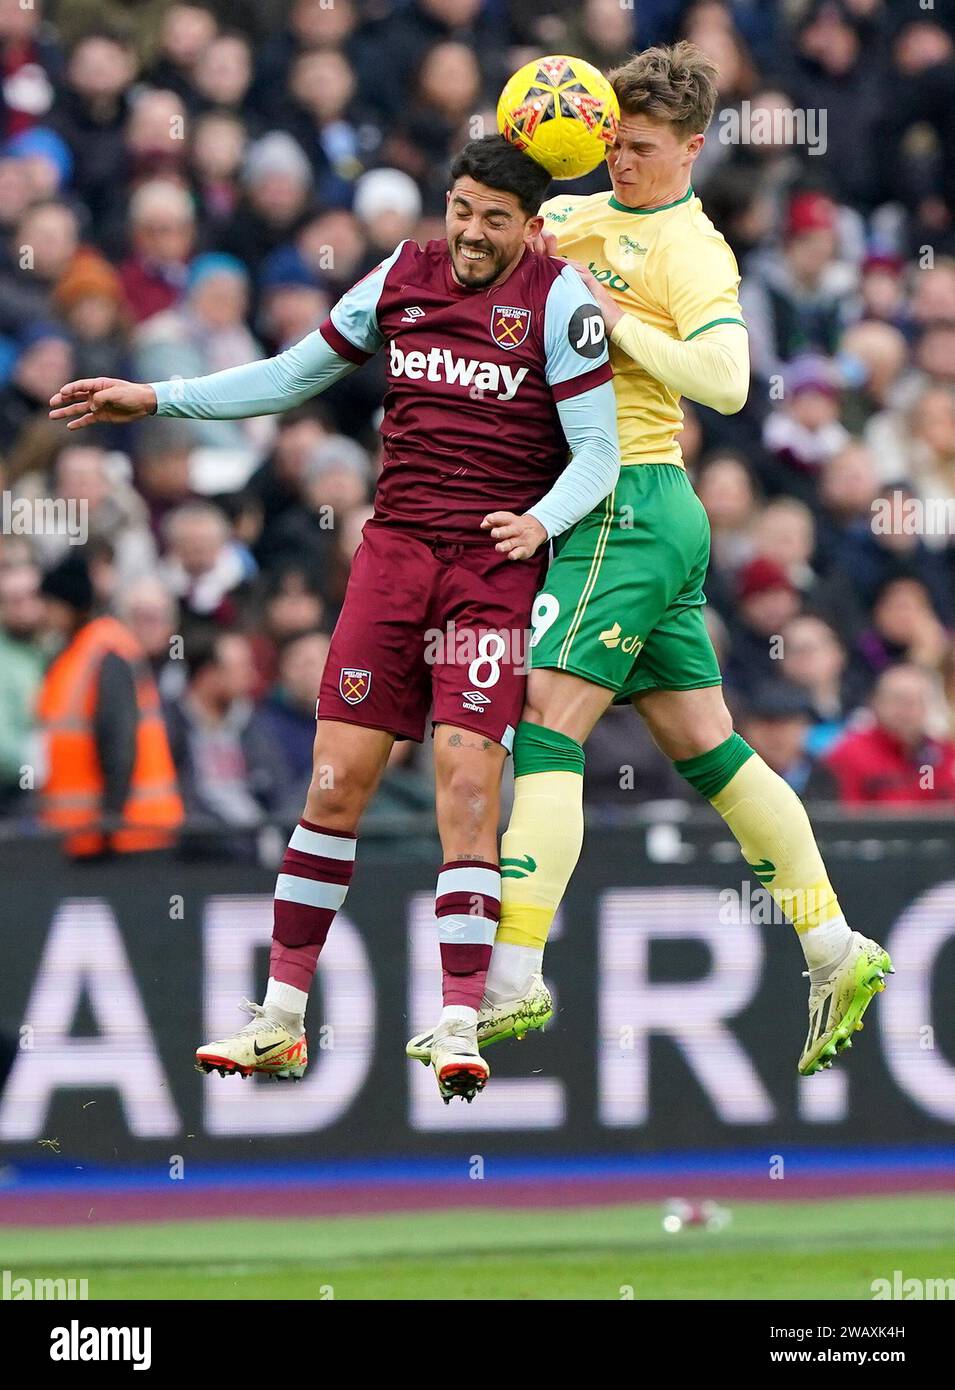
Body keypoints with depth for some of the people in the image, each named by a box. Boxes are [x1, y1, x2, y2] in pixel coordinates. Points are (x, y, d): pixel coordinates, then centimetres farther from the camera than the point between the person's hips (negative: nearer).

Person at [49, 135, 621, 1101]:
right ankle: (281, 1018, 4)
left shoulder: (559, 300, -5)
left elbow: (599, 452, -7)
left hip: (496, 565, -4)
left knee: (467, 780, -16)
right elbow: (295, 375, 21)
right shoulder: (402, 278, 9)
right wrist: (158, 400, 18)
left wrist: (541, 521, -26)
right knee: (337, 776, -2)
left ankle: (459, 1027, -16)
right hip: (394, 550, 4)